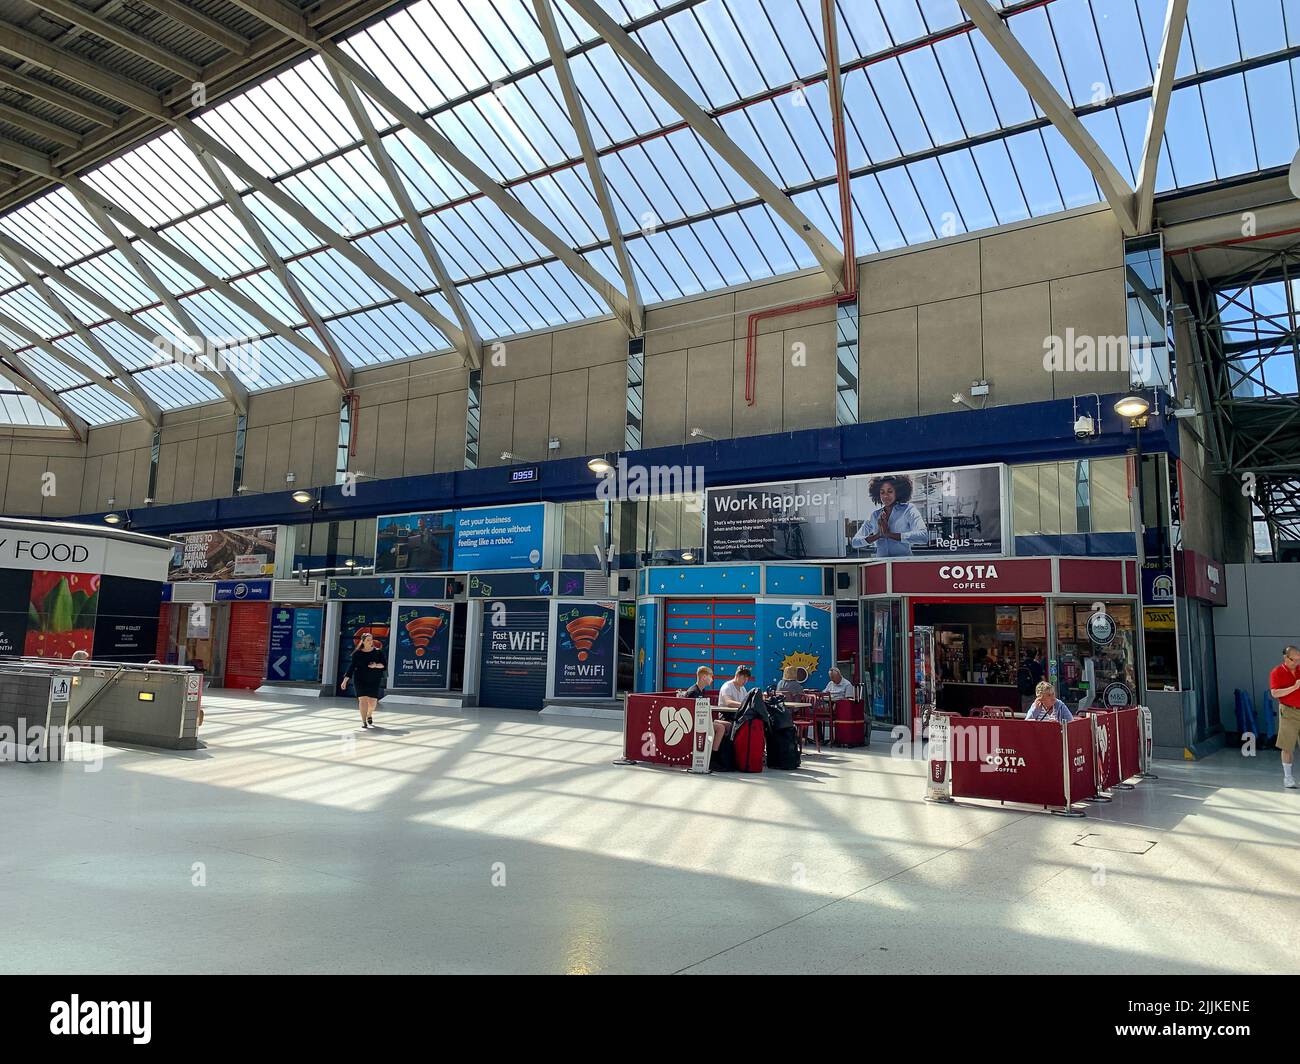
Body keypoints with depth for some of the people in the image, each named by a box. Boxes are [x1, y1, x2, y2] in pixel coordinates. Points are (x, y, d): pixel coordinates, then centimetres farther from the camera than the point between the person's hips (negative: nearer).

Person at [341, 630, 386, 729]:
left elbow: (385, 664, 0)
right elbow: (352, 667, 1)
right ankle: (364, 721, -6)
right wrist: (345, 680, -4)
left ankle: (369, 715, 32)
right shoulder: (357, 653, 1)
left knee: (373, 701, 0)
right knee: (362, 699, -12)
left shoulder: (378, 652, 2)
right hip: (360, 680, -1)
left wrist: (376, 665, -20)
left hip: (374, 681, 1)